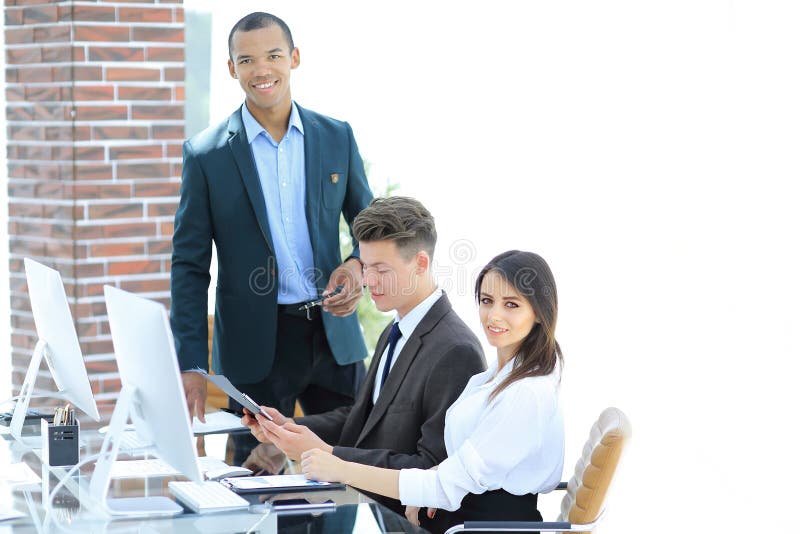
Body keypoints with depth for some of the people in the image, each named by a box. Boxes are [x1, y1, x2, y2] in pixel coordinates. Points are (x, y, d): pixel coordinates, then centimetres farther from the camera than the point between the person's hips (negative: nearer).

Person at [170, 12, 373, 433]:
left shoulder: (336, 137, 5)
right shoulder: (206, 154, -2)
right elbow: (190, 267, -1)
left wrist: (358, 266, -9)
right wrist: (191, 365, -7)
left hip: (334, 336, 2)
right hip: (253, 348, -2)